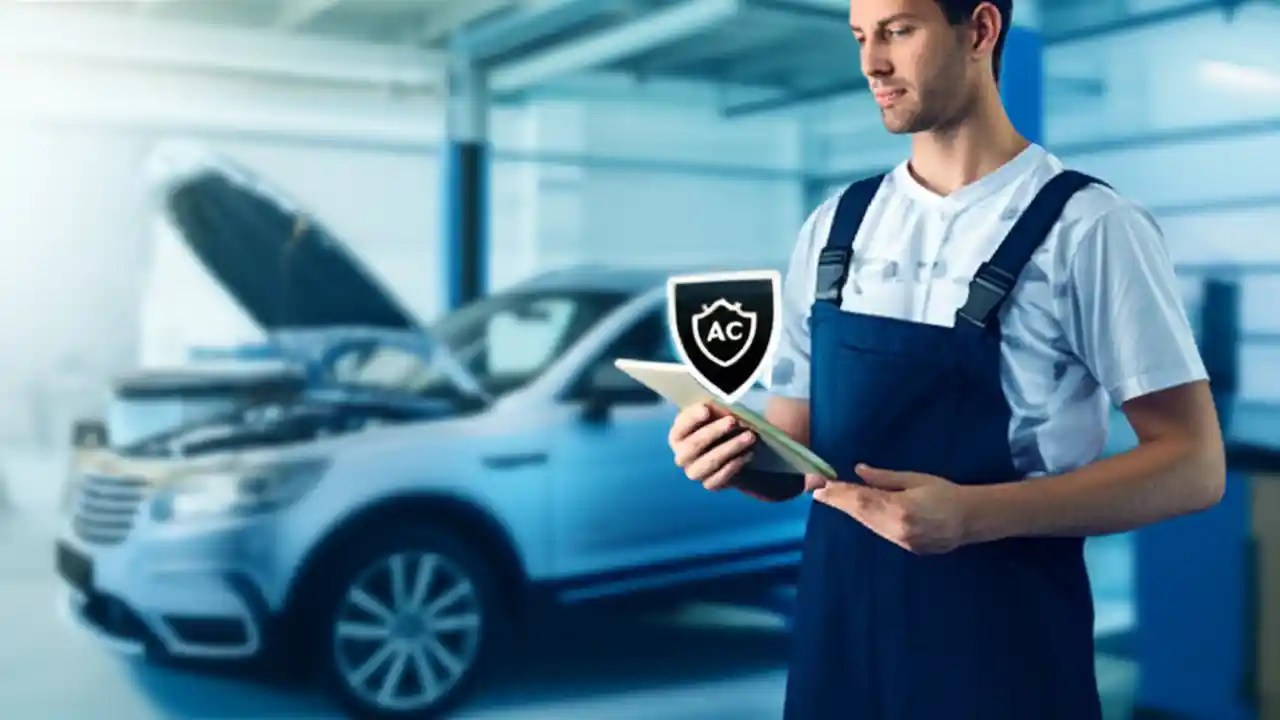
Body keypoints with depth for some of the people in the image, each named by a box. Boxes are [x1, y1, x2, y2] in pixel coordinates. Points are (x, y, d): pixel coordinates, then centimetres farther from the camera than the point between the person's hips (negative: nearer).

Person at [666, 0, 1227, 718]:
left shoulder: (1091, 227, -10)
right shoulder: (834, 225, 5)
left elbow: (1192, 466, -12)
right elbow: (795, 457, 9)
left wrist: (973, 515, -24)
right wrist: (735, 456, -13)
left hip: (1004, 645, -4)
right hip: (837, 629, 5)